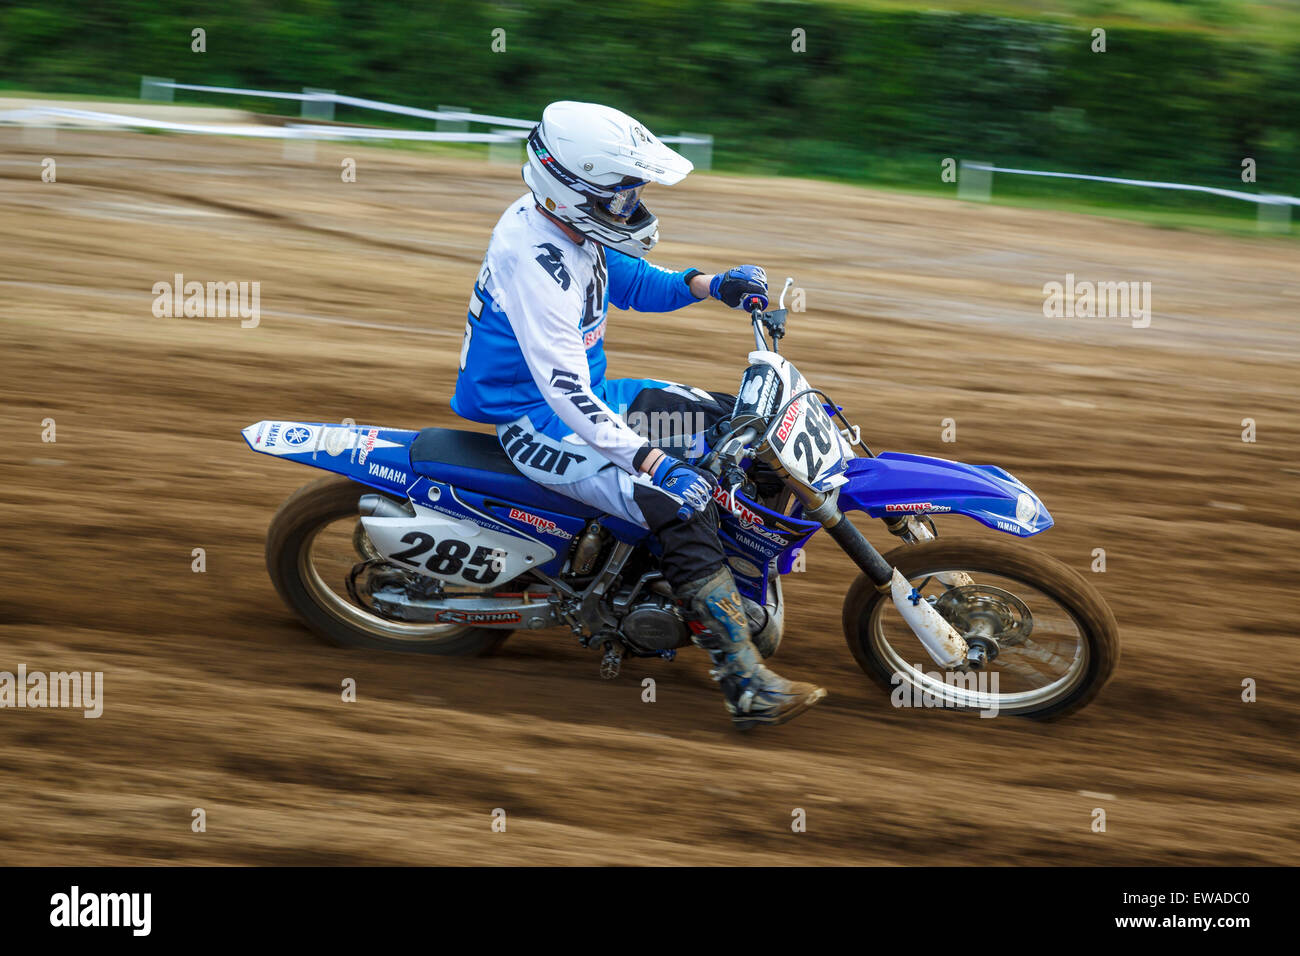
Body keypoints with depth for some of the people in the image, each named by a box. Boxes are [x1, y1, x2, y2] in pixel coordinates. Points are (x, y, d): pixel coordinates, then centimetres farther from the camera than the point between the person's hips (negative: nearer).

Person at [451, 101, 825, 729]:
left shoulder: (563, 223, 0)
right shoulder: (536, 263, -29)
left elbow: (629, 280, 18)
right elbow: (566, 392, -34)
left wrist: (708, 286, 0)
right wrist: (650, 460, -39)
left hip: (587, 391, 10)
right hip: (540, 423, -10)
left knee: (729, 421, 10)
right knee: (683, 504, -26)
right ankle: (748, 687, -28)